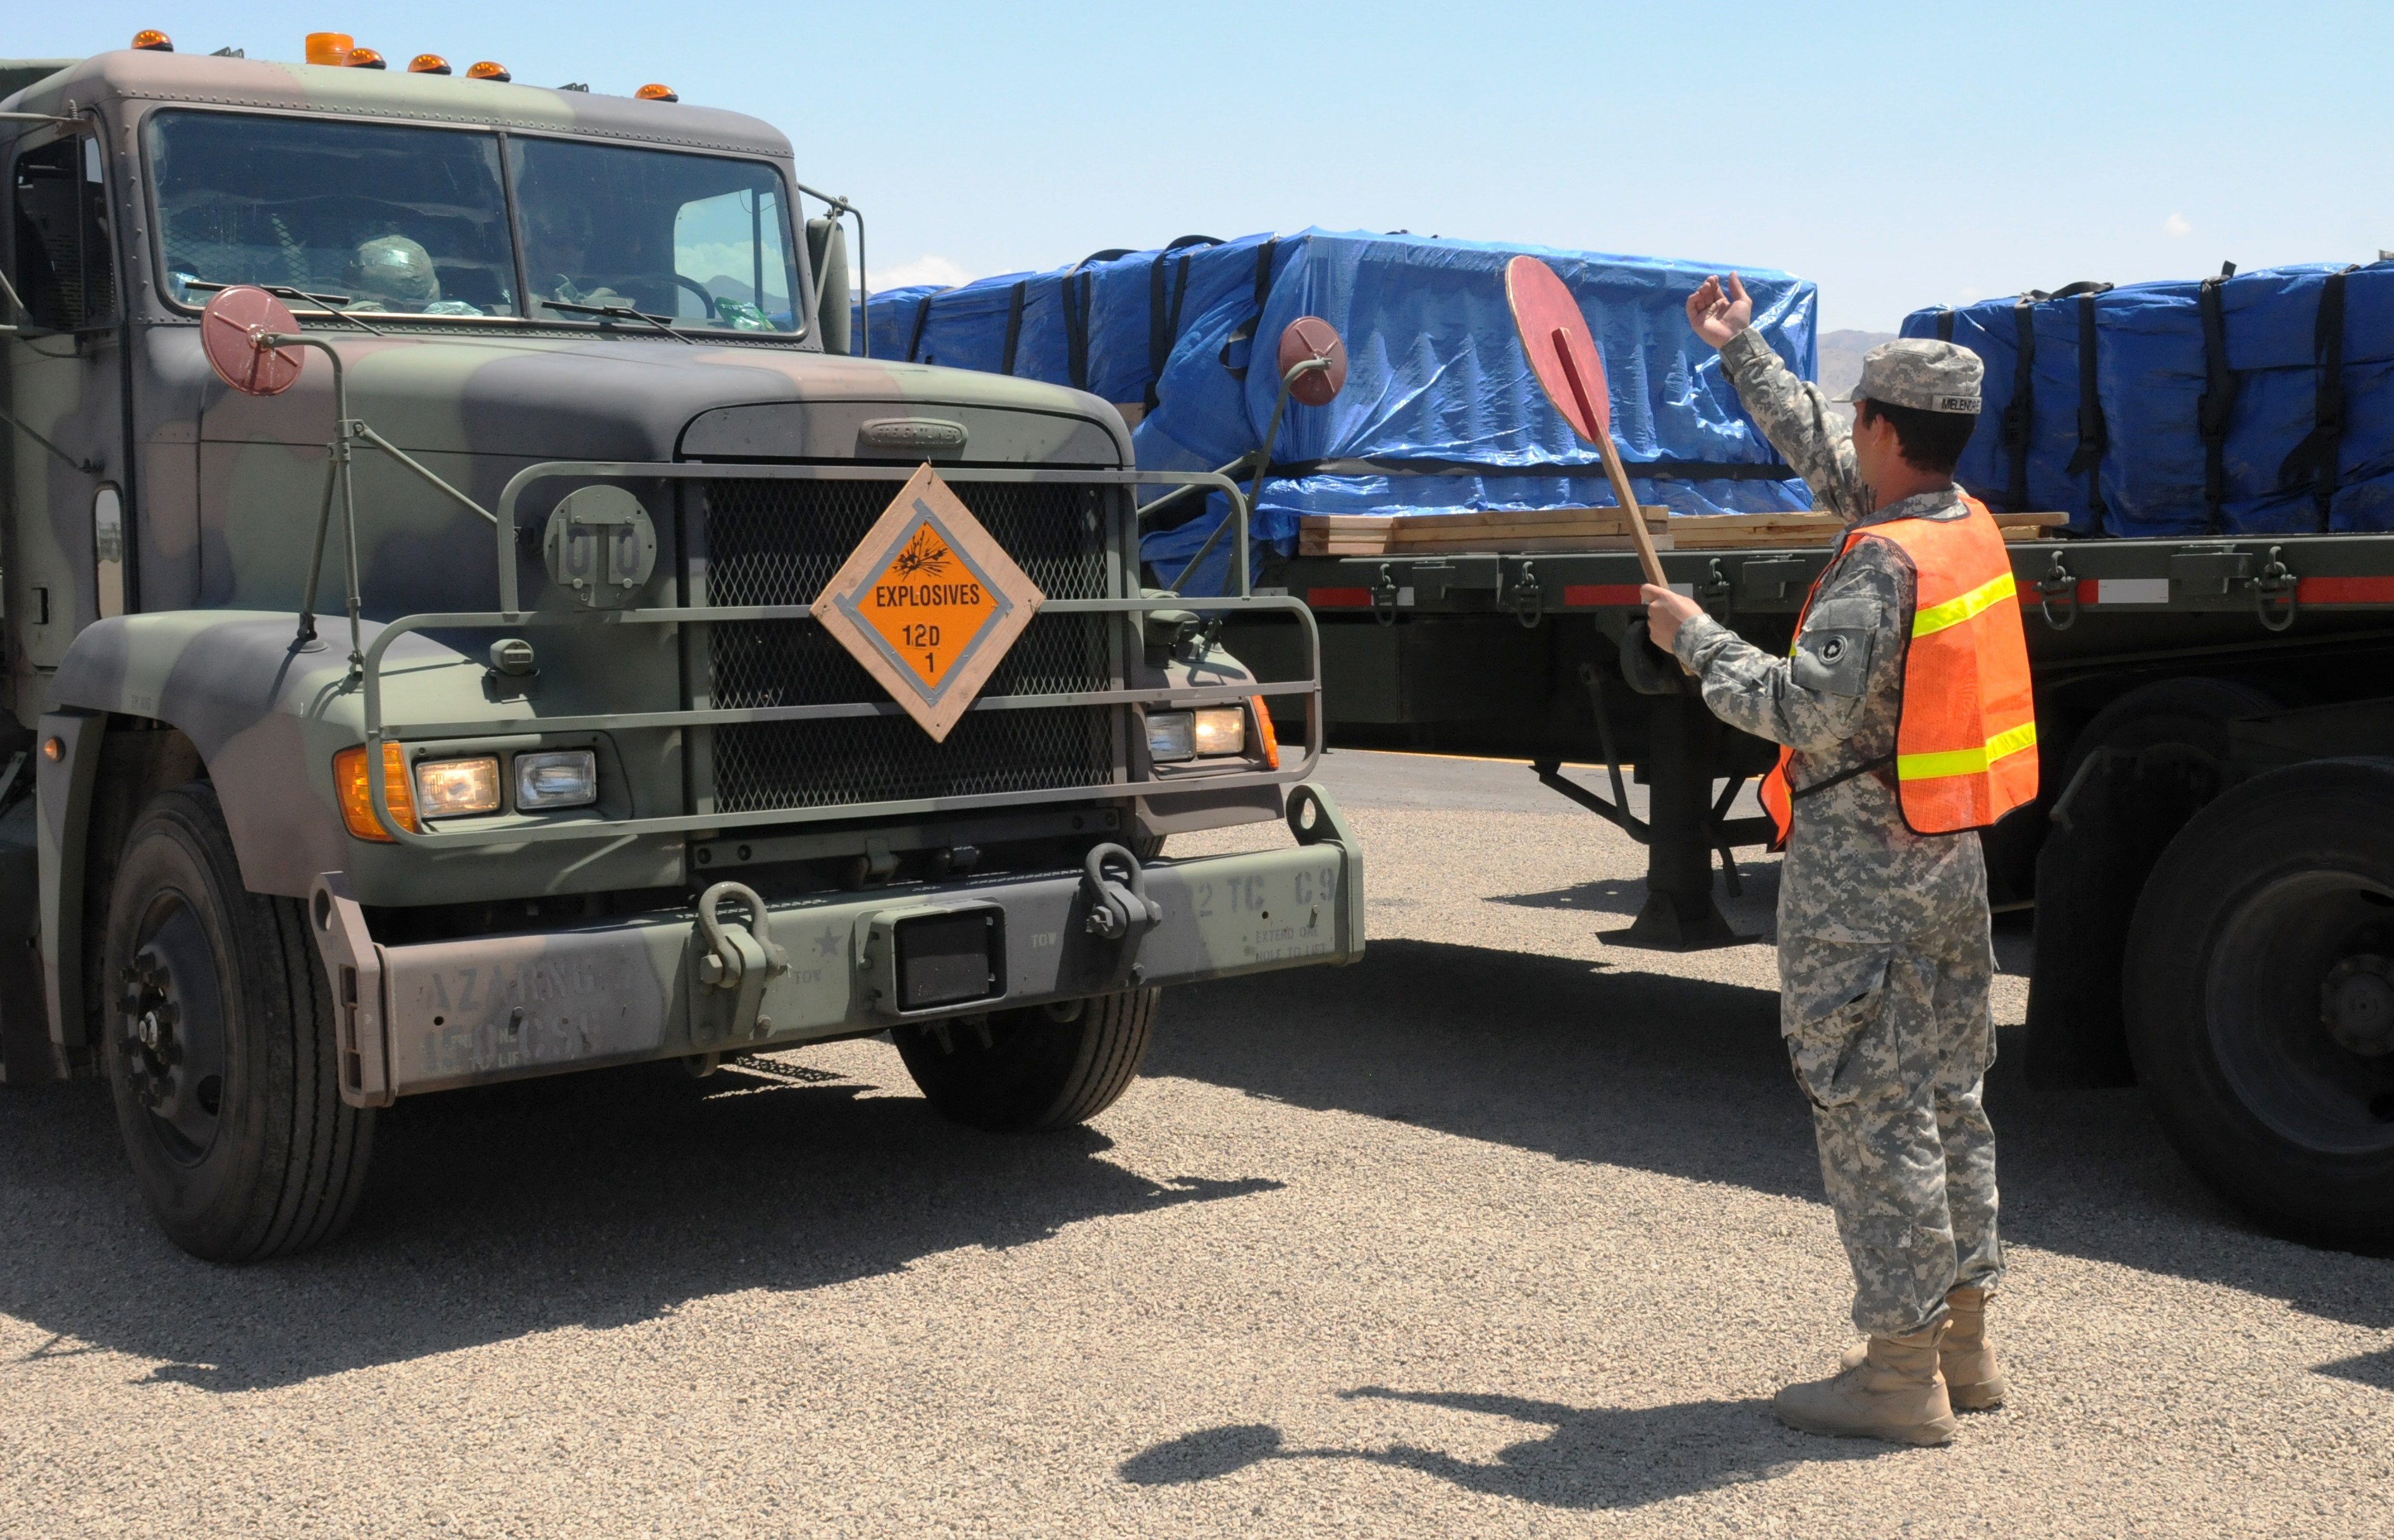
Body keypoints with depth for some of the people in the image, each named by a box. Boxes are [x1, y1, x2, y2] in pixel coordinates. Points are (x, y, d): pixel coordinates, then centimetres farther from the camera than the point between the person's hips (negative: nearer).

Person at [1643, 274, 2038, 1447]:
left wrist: (1694, 638, -12)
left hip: (1858, 870, -9)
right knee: (1947, 1094, 15)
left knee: (1871, 1108, -2)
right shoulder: (1967, 525, 8)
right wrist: (1741, 349, 29)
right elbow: (1819, 455, 21)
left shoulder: (1883, 567, -20)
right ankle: (1961, 1341, 25)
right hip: (1949, 859, 9)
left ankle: (1902, 1373, 4)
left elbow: (1801, 707, -26)